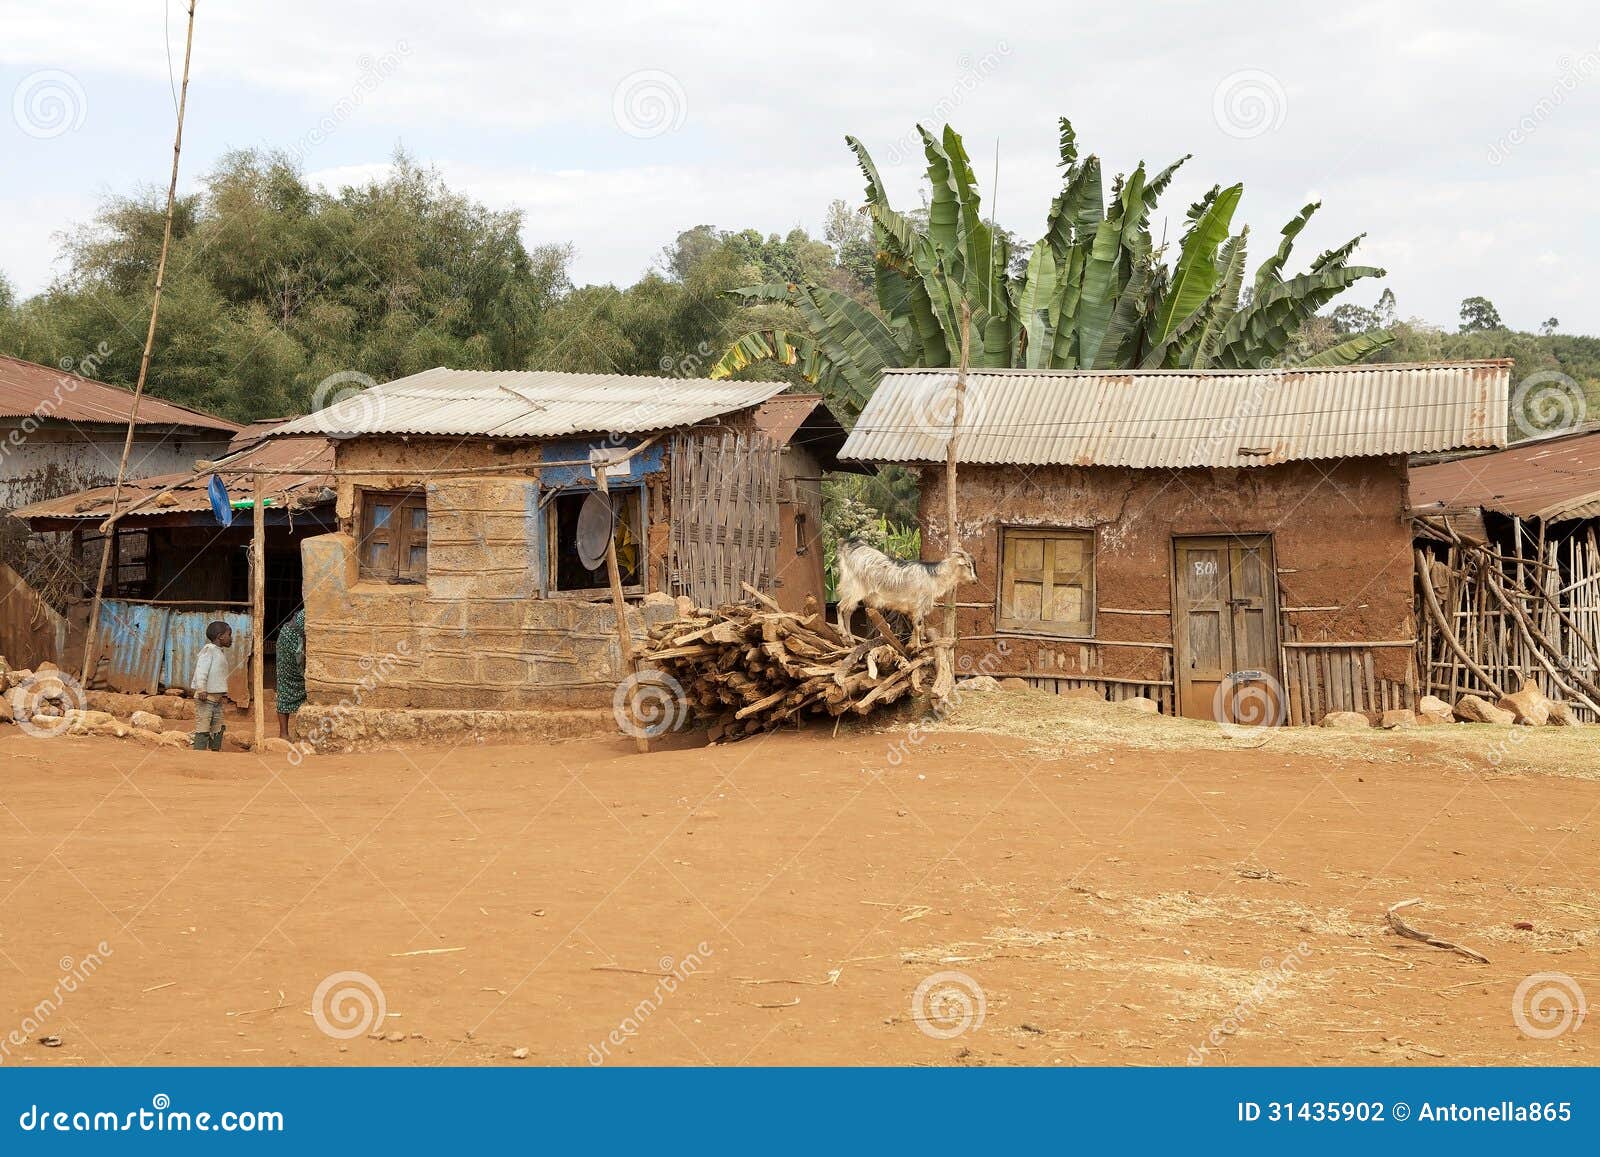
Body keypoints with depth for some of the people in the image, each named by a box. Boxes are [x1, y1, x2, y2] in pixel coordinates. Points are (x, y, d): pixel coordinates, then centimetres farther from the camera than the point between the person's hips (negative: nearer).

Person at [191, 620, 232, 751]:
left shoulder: (222, 652, 17)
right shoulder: (208, 650, -11)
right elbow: (201, 670, -20)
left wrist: (224, 693, 17)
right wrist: (201, 689, -28)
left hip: (217, 698, 9)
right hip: (205, 697, -9)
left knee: (217, 728, 12)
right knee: (203, 728, -9)